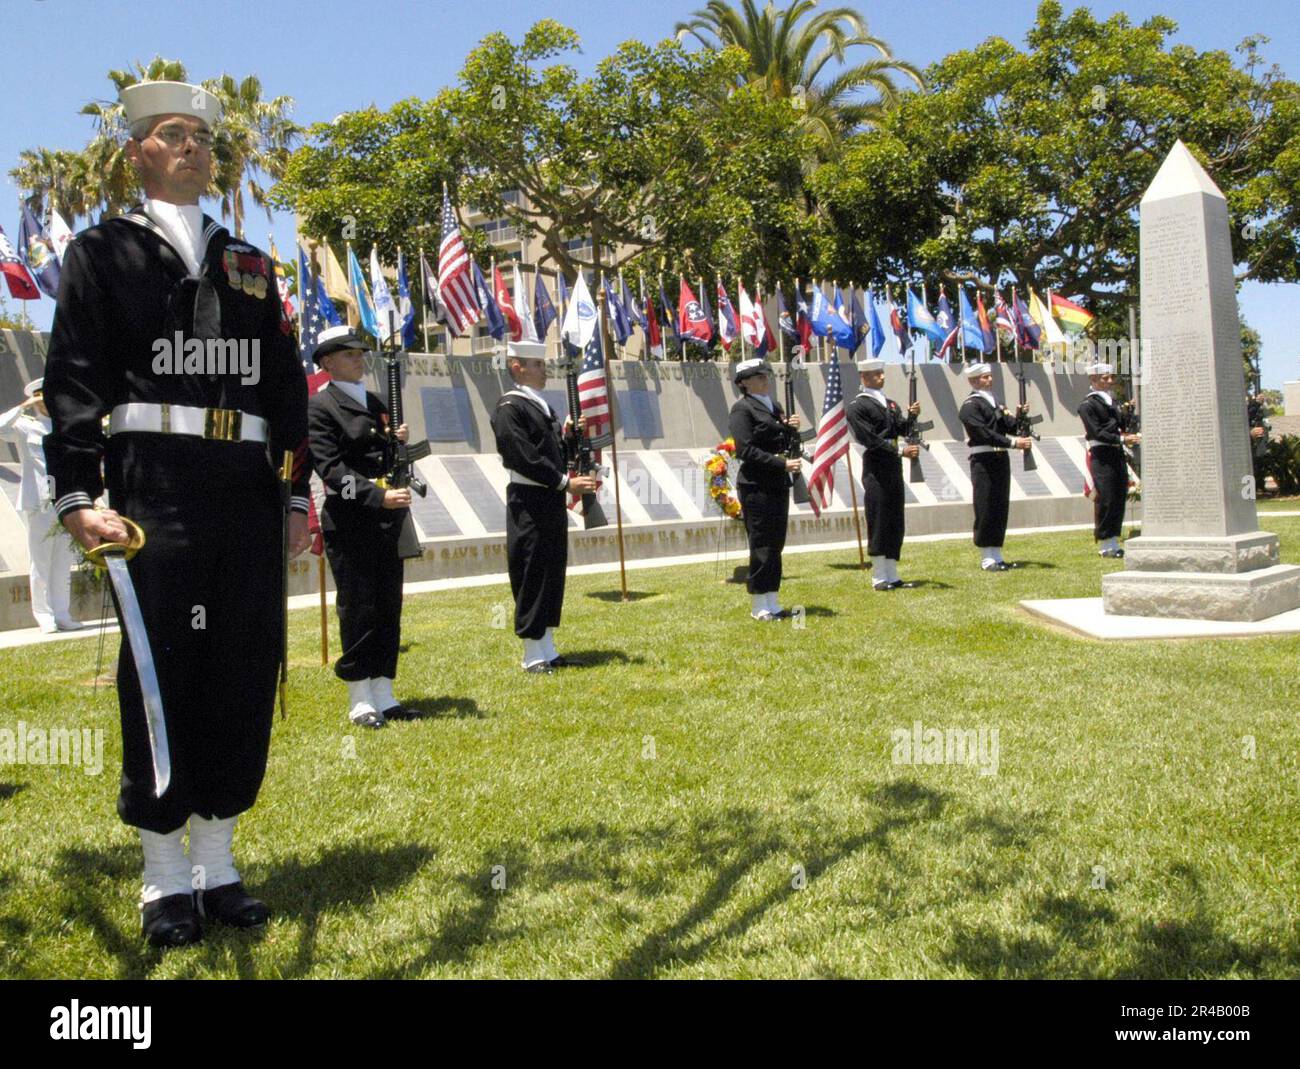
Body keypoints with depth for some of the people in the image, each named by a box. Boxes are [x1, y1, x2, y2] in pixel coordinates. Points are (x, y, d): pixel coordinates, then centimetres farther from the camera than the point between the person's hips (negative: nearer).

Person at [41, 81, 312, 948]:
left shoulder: (251, 265, 20)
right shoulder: (104, 252, 9)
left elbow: (287, 385, 18)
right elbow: (74, 379, -1)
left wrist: (298, 493, 10)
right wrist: (77, 495, -12)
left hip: (250, 491, 4)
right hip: (154, 482, -4)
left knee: (246, 673, 4)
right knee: (159, 673, 0)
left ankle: (217, 863, 17)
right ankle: (166, 877, 12)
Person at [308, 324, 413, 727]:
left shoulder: (375, 404, 18)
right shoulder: (319, 407, -4)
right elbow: (332, 471, -14)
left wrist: (397, 443, 1)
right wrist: (379, 496, -24)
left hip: (387, 521, 7)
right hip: (348, 523, -7)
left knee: (389, 608, 8)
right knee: (358, 609, -2)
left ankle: (383, 692, 17)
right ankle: (360, 698, 7)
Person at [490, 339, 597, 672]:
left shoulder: (542, 405, 17)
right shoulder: (508, 408, -11)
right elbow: (524, 458, -19)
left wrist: (567, 434, 2)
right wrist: (565, 482, -20)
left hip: (551, 503, 9)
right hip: (529, 504, -9)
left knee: (553, 573, 13)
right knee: (532, 577, -3)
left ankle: (548, 649, 22)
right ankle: (533, 654, 6)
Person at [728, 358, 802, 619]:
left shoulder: (773, 406, 17)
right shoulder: (742, 409, -8)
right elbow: (746, 450, -16)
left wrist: (790, 428, 1)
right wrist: (782, 464, -21)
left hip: (778, 484, 8)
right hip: (756, 486, -8)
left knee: (776, 544, 11)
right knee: (762, 546, -4)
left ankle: (771, 603, 19)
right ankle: (760, 607, 5)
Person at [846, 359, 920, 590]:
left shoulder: (890, 404, 18)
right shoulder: (856, 407, -6)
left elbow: (902, 430, 8)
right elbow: (870, 439, -14)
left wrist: (911, 416, -12)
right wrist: (901, 451, -20)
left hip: (894, 468, 7)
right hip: (875, 469, -7)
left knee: (895, 523, 9)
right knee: (878, 523, -5)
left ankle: (892, 576, 15)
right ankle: (879, 578, 1)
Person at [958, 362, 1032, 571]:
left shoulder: (994, 402, 19)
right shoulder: (970, 406, -8)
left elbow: (1010, 427, 13)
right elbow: (985, 433, -18)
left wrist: (1019, 416, -7)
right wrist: (1014, 443, -23)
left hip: (1001, 460, 8)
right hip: (984, 462, -8)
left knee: (1001, 509, 9)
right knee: (985, 511, -4)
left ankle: (996, 556, 16)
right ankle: (987, 559, 3)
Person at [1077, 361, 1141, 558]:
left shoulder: (1112, 401, 19)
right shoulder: (1087, 404, -7)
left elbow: (1121, 425, 21)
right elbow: (1097, 433, -15)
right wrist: (1122, 439, -23)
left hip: (1118, 454, 8)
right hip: (1102, 455, -8)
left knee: (1120, 498, 9)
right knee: (1106, 499, -7)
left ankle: (1113, 541, 18)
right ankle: (1105, 544, 2)